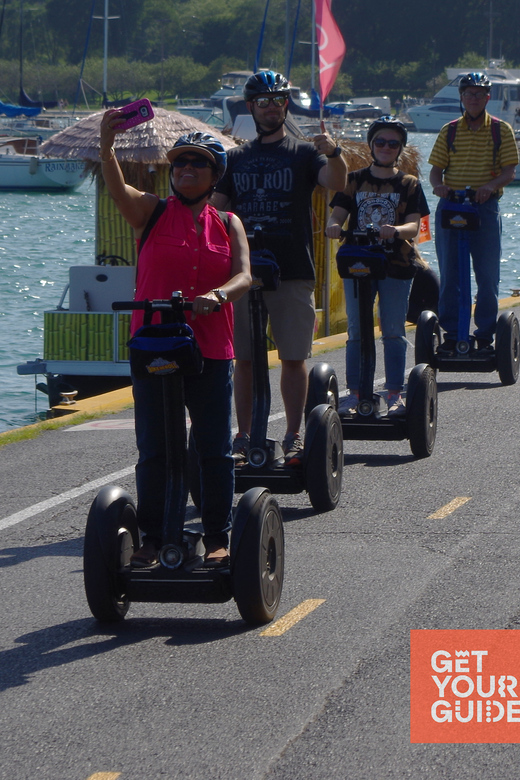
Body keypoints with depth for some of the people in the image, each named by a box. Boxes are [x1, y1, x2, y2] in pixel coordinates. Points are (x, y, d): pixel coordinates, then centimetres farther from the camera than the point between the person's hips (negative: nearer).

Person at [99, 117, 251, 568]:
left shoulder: (228, 224, 9)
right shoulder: (150, 212, 4)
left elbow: (244, 276, -5)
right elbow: (118, 189, -17)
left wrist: (218, 295, -28)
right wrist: (107, 145, -36)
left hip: (210, 350, 1)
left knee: (214, 450, 4)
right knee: (153, 450, 2)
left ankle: (217, 538, 15)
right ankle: (151, 538, 13)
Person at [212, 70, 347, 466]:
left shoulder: (304, 153, 4)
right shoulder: (237, 158, 14)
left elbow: (337, 182, -15)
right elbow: (215, 210, 13)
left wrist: (334, 153, -35)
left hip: (293, 272, -2)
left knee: (294, 357, 0)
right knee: (244, 358, 3)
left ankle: (294, 437, 8)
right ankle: (244, 437, 10)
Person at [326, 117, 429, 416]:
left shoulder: (409, 184, 5)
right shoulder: (355, 180, 10)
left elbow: (414, 225, -5)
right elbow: (339, 212, 1)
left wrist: (396, 230, -28)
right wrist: (333, 225, -24)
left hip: (396, 265, -1)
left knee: (394, 332, 1)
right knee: (356, 331, 3)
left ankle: (396, 394, 7)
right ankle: (354, 392, 8)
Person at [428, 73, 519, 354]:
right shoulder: (449, 131, 9)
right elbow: (436, 168, 7)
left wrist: (491, 185, -22)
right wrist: (438, 185, -15)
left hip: (485, 207, -1)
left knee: (488, 276, 1)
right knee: (449, 275, 2)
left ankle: (486, 335, 9)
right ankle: (451, 334, 8)